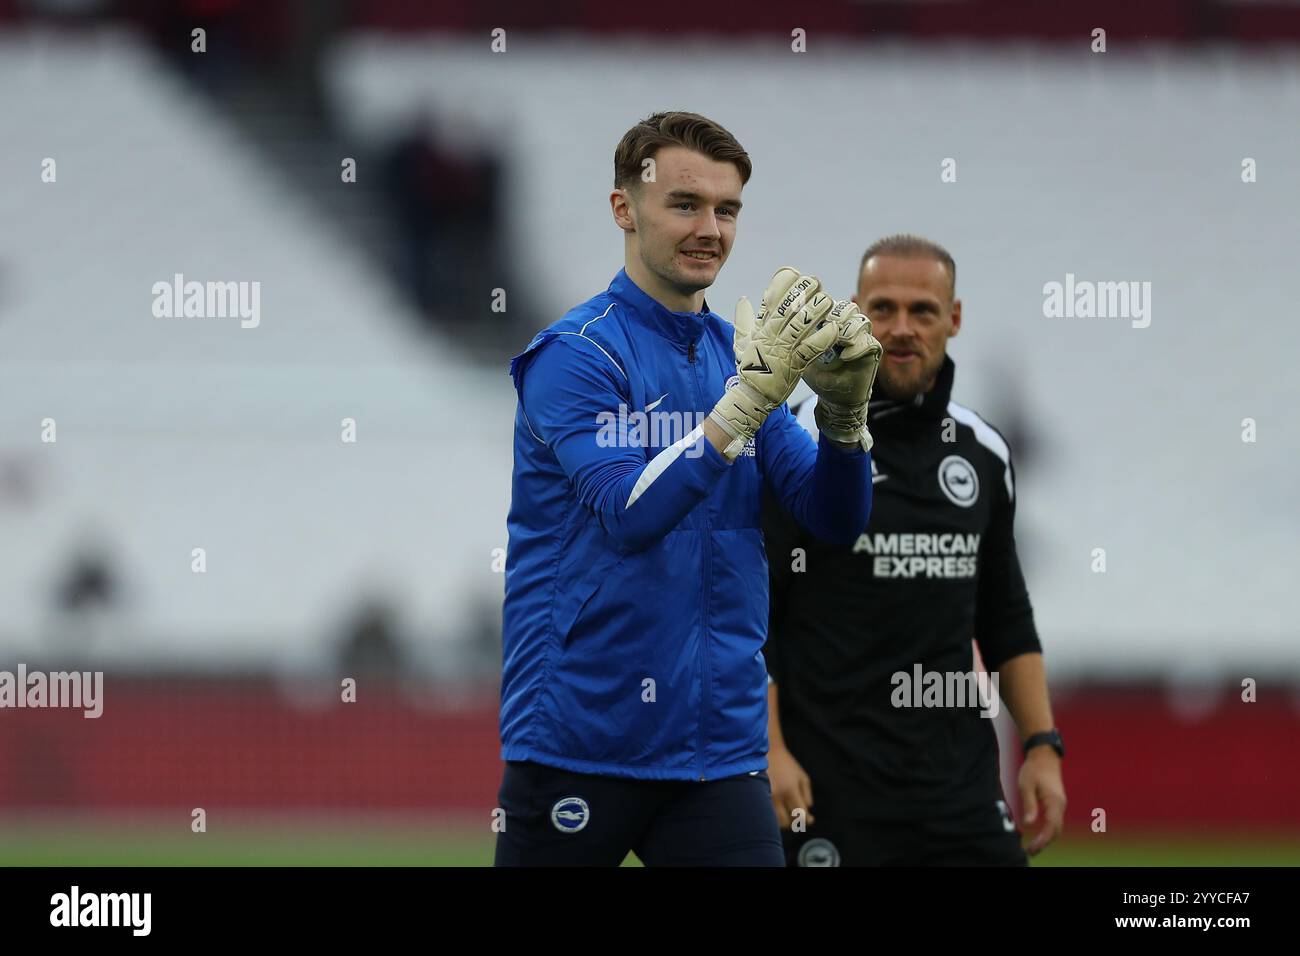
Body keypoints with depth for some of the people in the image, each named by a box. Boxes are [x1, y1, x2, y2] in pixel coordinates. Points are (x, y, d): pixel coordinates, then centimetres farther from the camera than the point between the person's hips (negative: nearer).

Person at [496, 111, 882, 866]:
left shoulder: (738, 352, 11)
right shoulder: (573, 354, -7)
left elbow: (837, 520, 5)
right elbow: (629, 514, -21)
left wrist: (847, 409, -14)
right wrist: (752, 397, -28)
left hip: (720, 746, 5)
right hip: (579, 740, -4)